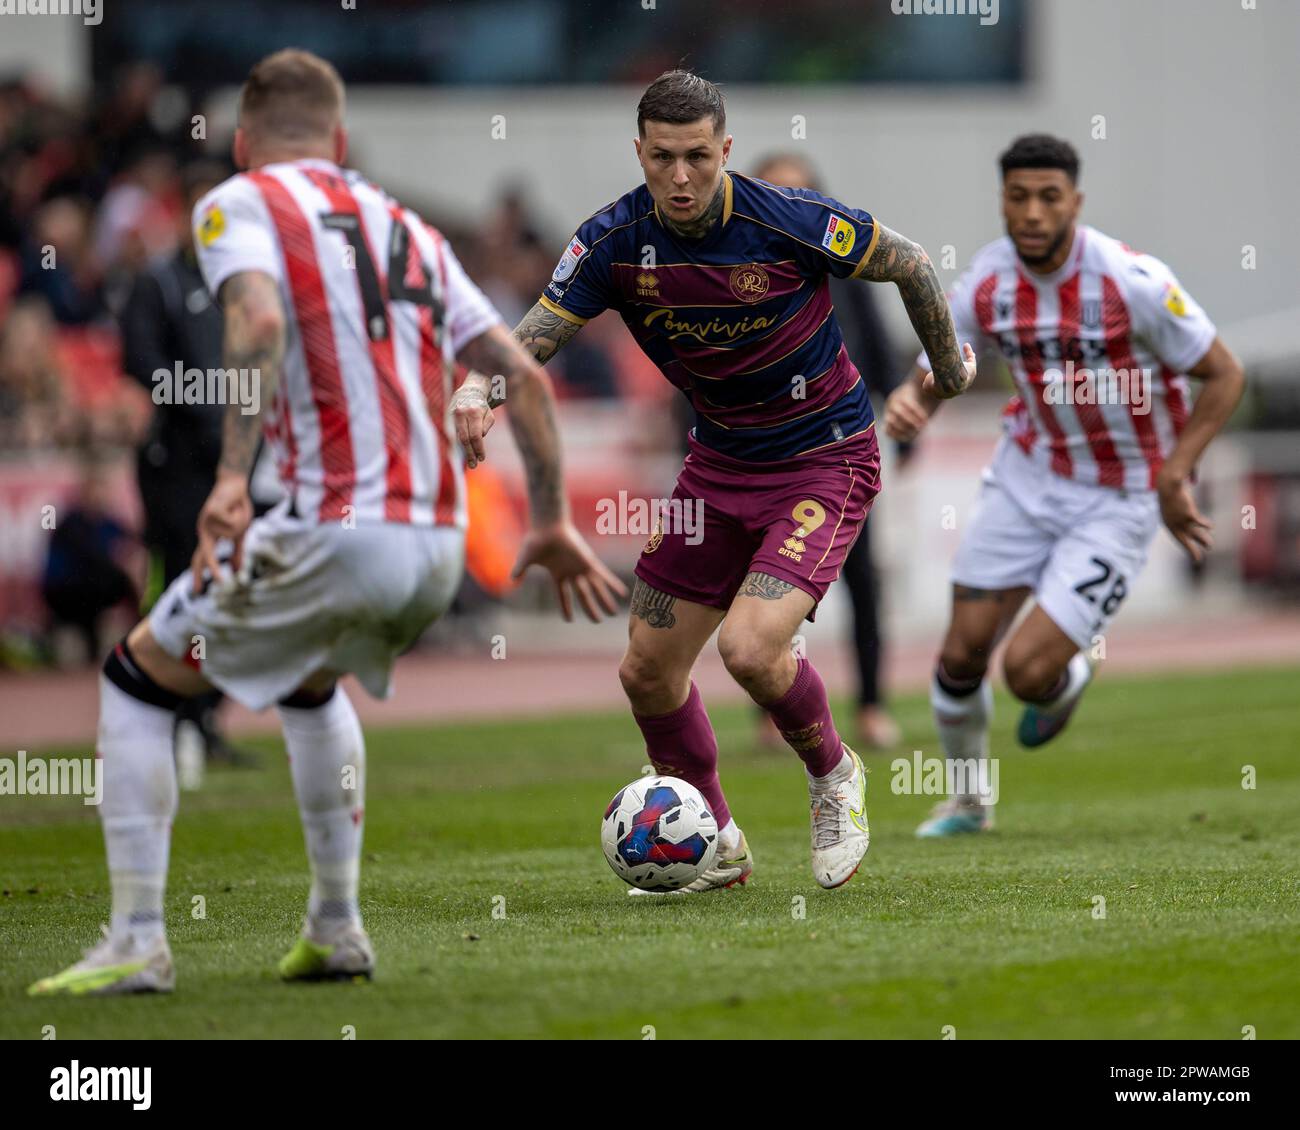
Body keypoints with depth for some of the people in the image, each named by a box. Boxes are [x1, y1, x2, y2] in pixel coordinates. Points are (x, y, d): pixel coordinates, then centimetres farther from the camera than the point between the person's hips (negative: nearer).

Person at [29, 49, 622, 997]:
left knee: (138, 678, 12)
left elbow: (261, 321, -18)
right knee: (312, 684, 35)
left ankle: (138, 943, 4)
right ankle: (337, 928, 29)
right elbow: (522, 375, 19)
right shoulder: (407, 227, 22)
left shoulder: (239, 205, 4)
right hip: (441, 545, 6)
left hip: (338, 529, -6)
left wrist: (231, 478, -25)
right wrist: (552, 522, 26)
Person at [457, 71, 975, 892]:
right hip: (720, 461, 6)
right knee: (648, 670, 6)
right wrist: (485, 389, -31)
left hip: (827, 460, -5)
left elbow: (909, 264, -7)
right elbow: (537, 336, -10)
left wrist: (951, 370, 4)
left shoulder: (792, 221, -22)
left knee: (750, 647, -24)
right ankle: (717, 845, 28)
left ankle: (834, 776, 7)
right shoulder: (615, 241, -12)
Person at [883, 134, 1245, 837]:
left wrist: (1174, 476, -21)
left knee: (1028, 671, -14)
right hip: (1028, 474, 4)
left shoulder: (1132, 281, -24)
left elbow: (1224, 375, -13)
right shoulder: (988, 279, -9)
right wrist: (906, 406, -26)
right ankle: (966, 800, 29)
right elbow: (932, 376, -1)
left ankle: (1067, 681, 25)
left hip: (1120, 499, -4)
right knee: (962, 654, 1)